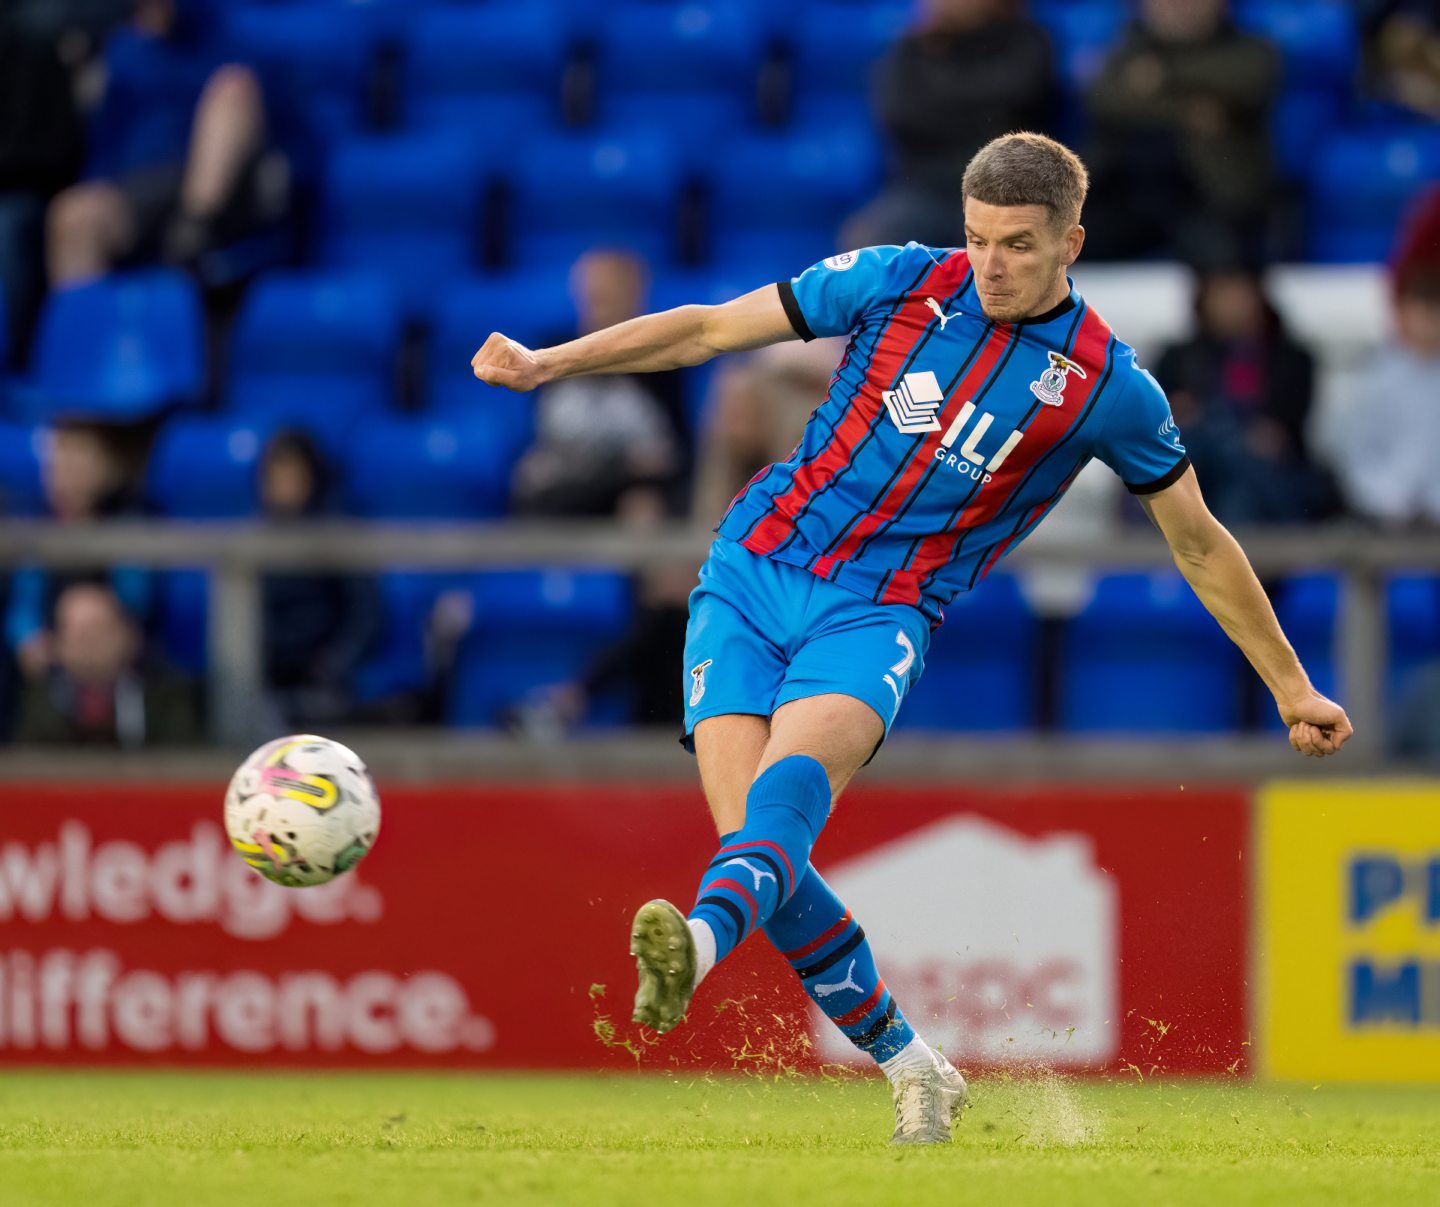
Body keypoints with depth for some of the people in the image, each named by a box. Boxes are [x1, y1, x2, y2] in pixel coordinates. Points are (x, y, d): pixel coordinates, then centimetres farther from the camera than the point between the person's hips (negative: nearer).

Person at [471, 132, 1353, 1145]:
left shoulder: (1108, 388, 0)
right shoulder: (898, 282, 2)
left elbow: (1201, 544, 13)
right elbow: (709, 329, 9)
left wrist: (1293, 689, 17)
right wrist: (546, 363, 2)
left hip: (879, 617, -2)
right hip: (753, 574, 2)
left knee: (797, 768, -33)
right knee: (755, 833, -13)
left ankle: (702, 938, -63)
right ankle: (910, 1068, 5)